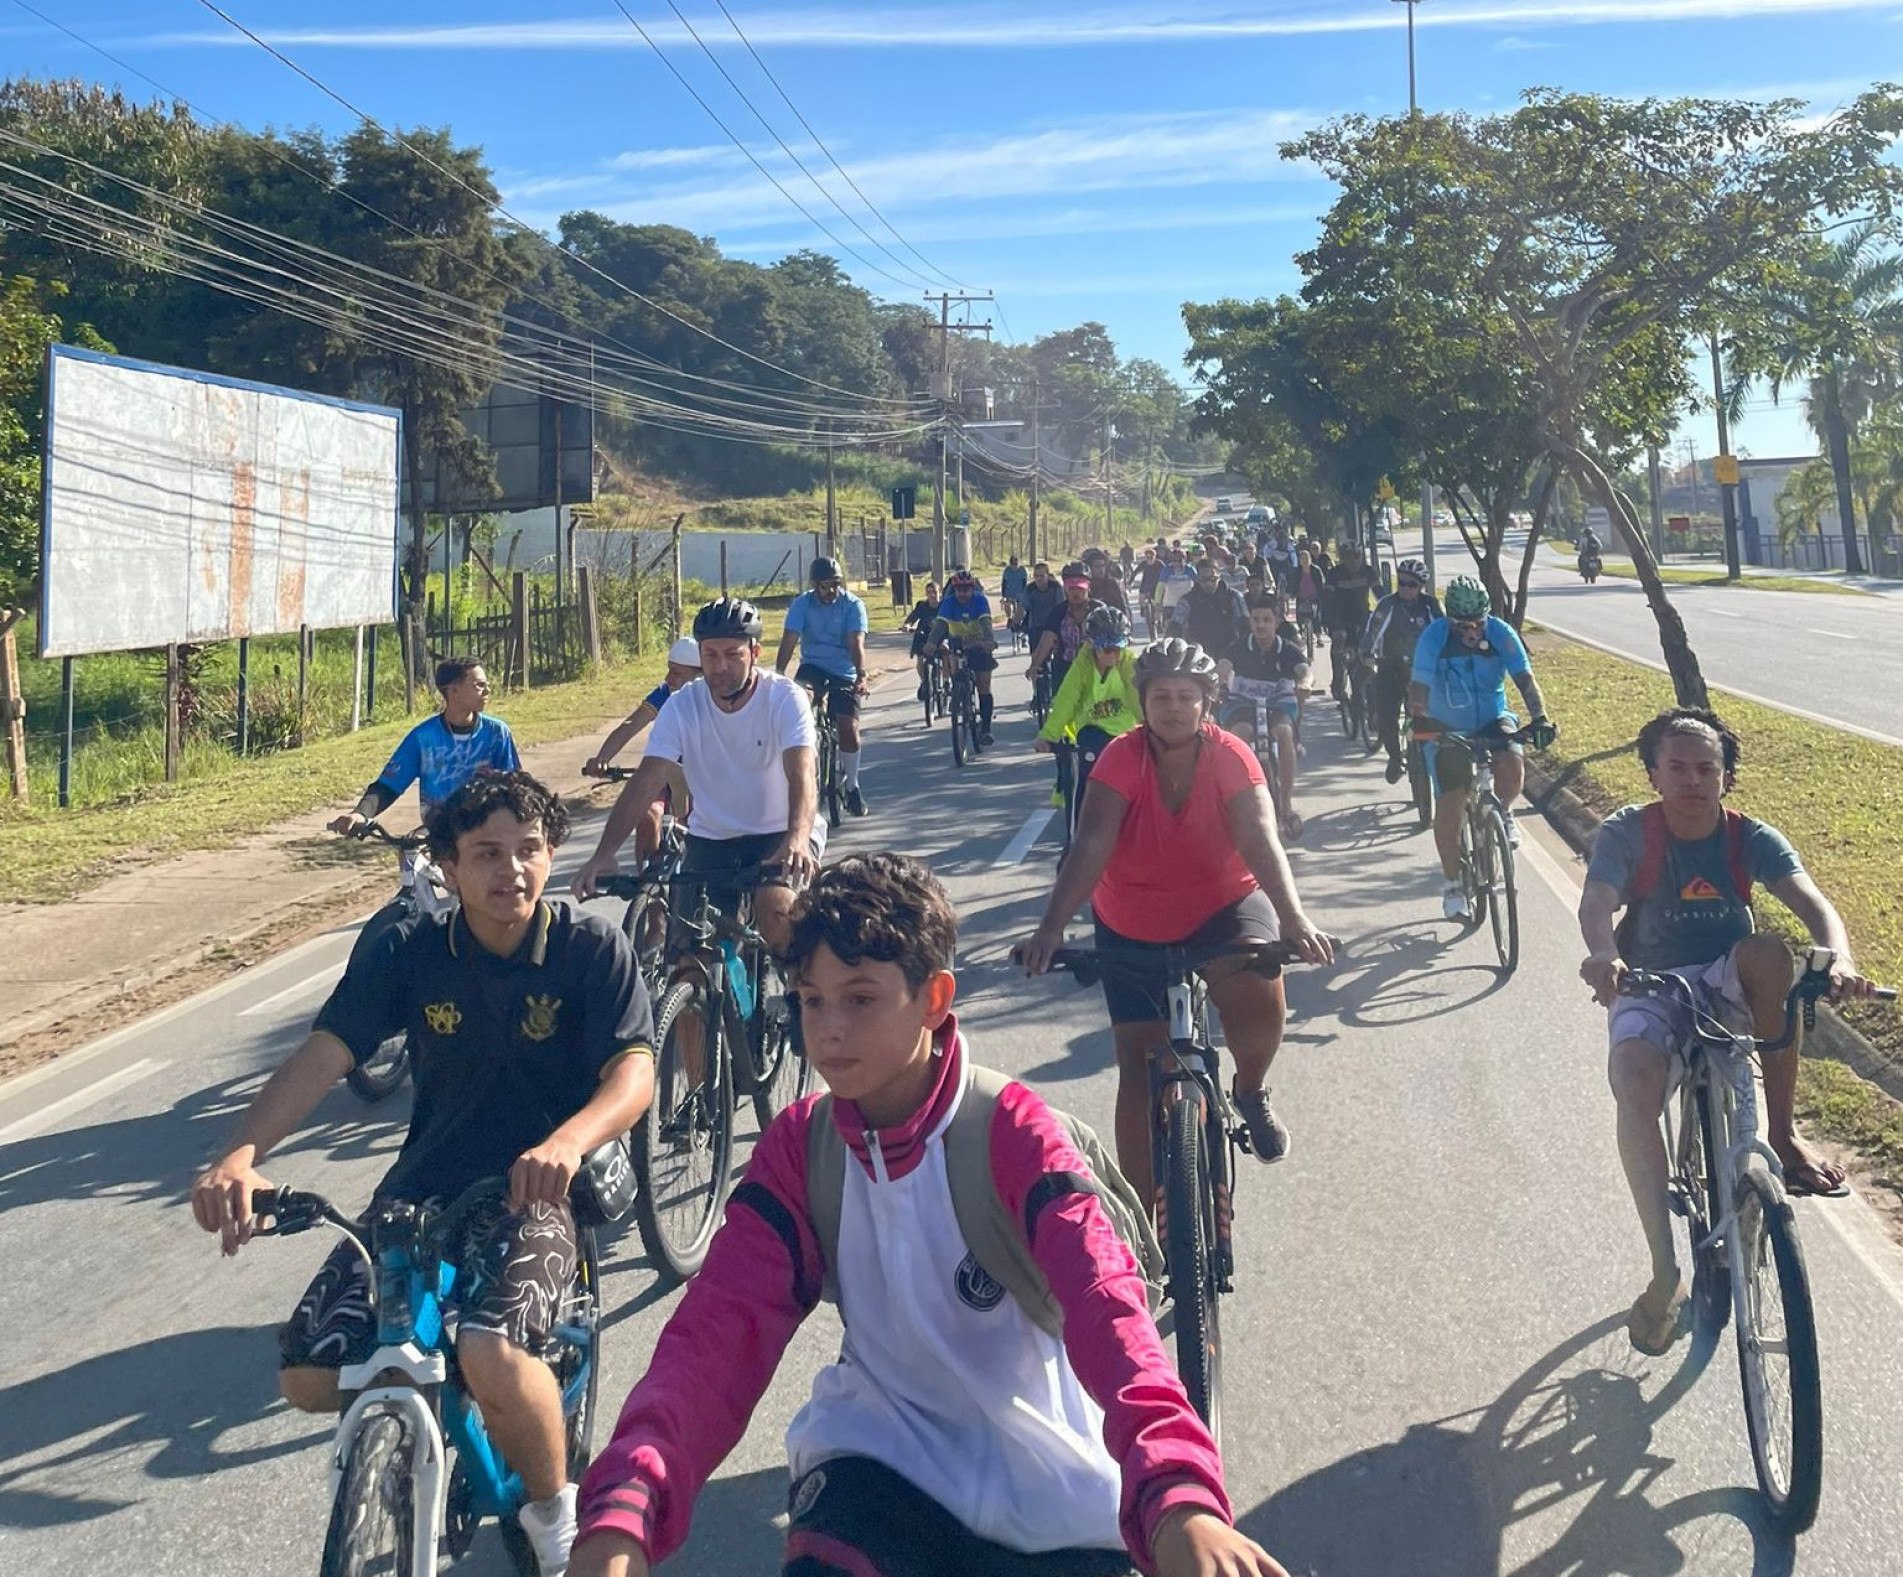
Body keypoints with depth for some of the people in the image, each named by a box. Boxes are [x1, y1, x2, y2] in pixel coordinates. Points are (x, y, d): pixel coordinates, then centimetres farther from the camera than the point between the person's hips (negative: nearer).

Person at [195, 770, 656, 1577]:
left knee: (492, 1356, -32)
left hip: (537, 1191, -4)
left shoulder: (590, 948, -9)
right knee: (311, 1376, -12)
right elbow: (322, 1055, -11)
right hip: (422, 1187, 4)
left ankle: (555, 1512, 0)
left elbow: (634, 1072, -19)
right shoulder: (408, 953, -3)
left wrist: (565, 1143, -42)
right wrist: (241, 1156, -30)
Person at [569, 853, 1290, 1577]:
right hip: (884, 1451, 1)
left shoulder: (1014, 1131, -16)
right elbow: (719, 1329, -16)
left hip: (1051, 1485, -1)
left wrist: (1178, 1496, -49)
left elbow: (1103, 1303, -30)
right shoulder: (798, 1148, -6)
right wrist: (621, 1513, -34)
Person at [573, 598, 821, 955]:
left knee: (774, 909, -30)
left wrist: (797, 839, -50)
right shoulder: (682, 707, -8)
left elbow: (802, 775, -29)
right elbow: (645, 782, -16)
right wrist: (603, 854, -30)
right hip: (710, 841, 3)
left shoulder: (785, 698, -15)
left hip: (778, 836, -3)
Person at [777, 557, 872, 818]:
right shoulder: (802, 603, -8)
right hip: (813, 666, 1)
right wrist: (777, 676, -30)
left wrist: (861, 675, -37)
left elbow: (856, 644, -21)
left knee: (849, 727, -10)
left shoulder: (853, 605, -10)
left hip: (844, 672, -1)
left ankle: (852, 786, 7)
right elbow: (789, 641, -16)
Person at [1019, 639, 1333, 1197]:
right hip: (1132, 929, 1)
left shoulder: (1230, 756, -17)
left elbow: (1260, 841, -29)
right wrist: (1052, 925, -43)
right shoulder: (1122, 758, -19)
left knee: (1259, 990, -31)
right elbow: (1091, 846, -29)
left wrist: (1294, 920, -44)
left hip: (1222, 908, -1)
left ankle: (1252, 1092, 3)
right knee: (1139, 1066, 2)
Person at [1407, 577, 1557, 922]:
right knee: (1450, 807, -7)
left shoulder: (1501, 634, -15)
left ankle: (1503, 813, 5)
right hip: (1448, 728, -1)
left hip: (1493, 720, 1)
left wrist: (1540, 718, -34)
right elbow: (1419, 688, -23)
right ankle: (1453, 887, 8)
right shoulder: (1434, 637, -19)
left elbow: (1525, 679, -19)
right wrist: (1420, 724, -40)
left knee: (1512, 766, -31)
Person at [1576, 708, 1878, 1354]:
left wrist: (1839, 959, -43)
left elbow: (1813, 903, -19)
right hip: (1648, 989, -1)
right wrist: (1603, 955, -50)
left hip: (1727, 988, 2)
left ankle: (1783, 1135, -17)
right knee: (1635, 1087, -31)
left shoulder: (1753, 839, -5)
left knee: (1770, 953, -33)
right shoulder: (1628, 832, -9)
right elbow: (1597, 901, -26)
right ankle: (1665, 1273, -23)